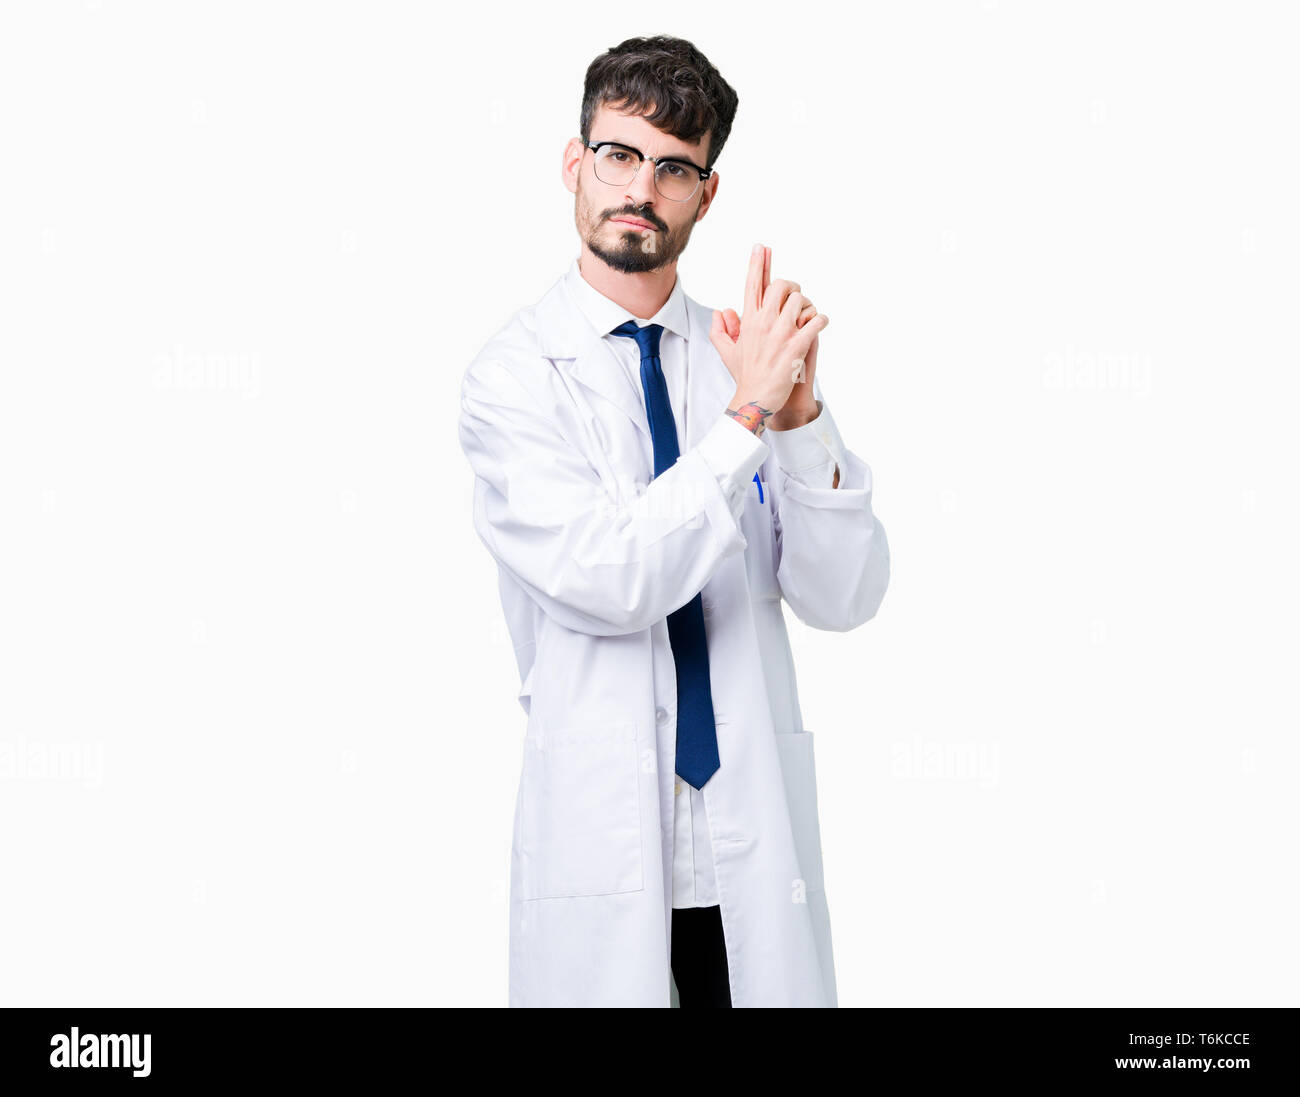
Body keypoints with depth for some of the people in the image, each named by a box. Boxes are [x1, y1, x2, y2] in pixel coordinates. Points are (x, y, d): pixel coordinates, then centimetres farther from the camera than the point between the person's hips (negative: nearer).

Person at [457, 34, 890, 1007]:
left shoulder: (749, 352, 4)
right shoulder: (513, 376, -5)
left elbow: (845, 599, -2)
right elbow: (609, 583, -18)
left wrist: (801, 412, -15)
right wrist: (745, 414, -21)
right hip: (602, 845, -3)